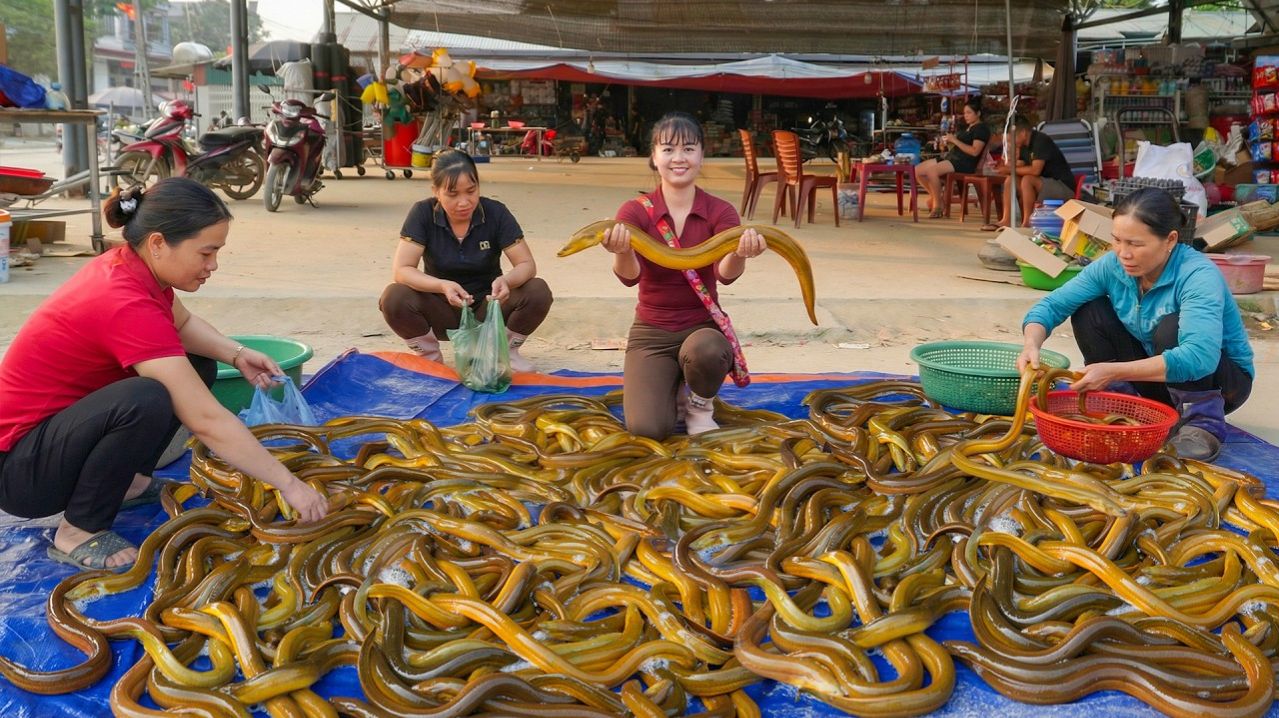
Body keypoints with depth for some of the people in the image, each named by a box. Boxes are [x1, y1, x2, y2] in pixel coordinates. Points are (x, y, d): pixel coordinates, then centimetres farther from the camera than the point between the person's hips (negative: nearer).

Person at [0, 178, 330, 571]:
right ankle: (78, 531, -14)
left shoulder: (130, 267, -5)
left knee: (196, 366, 6)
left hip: (61, 422, 9)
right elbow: (207, 421, -31)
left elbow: (183, 323, 17)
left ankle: (128, 479, 12)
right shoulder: (126, 304, -31)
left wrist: (237, 354, -4)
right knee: (147, 402, -35)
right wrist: (289, 485, -26)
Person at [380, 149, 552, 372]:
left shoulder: (496, 213, -13)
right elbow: (401, 270, -21)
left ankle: (507, 352, 2)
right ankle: (430, 359, -2)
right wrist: (443, 286, -40)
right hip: (442, 312, 0)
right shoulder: (423, 213, -14)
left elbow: (527, 265, -14)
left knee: (538, 292, -26)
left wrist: (507, 280, -38)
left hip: (488, 310, 1)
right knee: (394, 299, -30)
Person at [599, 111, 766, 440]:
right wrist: (622, 252, -47)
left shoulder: (720, 211, -6)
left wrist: (740, 254, -46)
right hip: (652, 331, 0)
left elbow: (726, 273, -22)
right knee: (648, 426, -22)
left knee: (705, 351, -38)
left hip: (703, 326, 0)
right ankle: (673, 387, 16)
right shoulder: (635, 211, -7)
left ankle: (700, 403, -1)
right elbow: (630, 276, -22)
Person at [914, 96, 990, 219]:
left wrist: (954, 140, -15)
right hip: (951, 158, 10)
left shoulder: (981, 128, -4)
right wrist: (949, 141, 4)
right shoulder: (966, 127, 25)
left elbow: (975, 151, -17)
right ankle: (934, 197, 10)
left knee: (931, 171, -32)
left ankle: (937, 206, -19)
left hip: (965, 163, -10)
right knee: (917, 170, -3)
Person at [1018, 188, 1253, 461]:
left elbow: (1200, 356, -46)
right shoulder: (1112, 266, -15)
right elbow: (1052, 304, -16)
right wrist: (1031, 345, -37)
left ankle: (1203, 425, -18)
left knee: (1172, 328, -34)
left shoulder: (1199, 275, -31)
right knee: (1089, 312, -14)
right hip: (1153, 375, 5)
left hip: (1223, 379, -5)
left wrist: (1114, 371, -50)